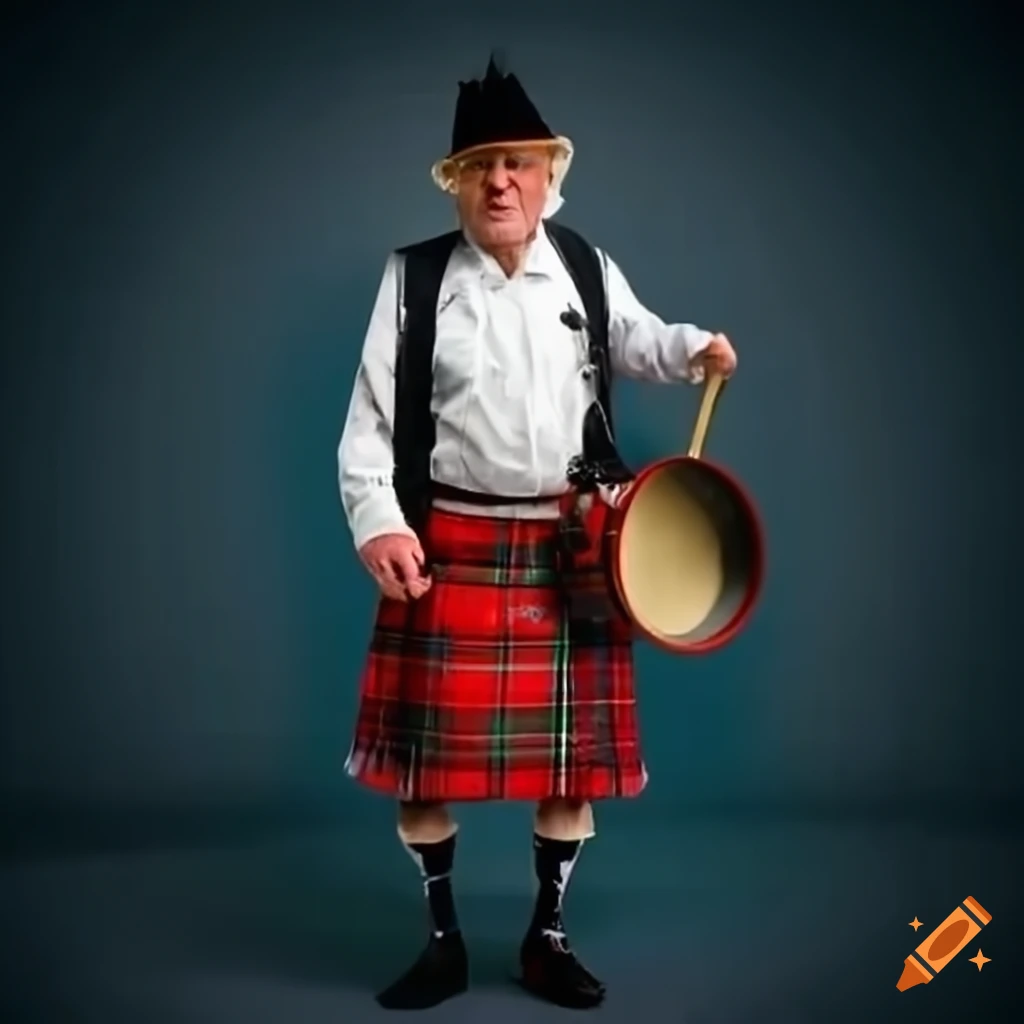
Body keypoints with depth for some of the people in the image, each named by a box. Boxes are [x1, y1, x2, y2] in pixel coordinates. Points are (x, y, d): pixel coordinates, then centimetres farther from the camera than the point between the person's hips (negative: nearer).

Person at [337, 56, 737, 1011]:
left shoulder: (586, 269, 2)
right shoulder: (414, 278, -5)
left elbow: (633, 339, 23)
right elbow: (372, 417, -6)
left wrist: (694, 349, 3)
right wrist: (378, 525, -18)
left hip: (571, 548, 2)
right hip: (451, 548, -2)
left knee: (572, 754, 9)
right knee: (419, 758, 4)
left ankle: (547, 939, 30)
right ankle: (444, 943, 26)